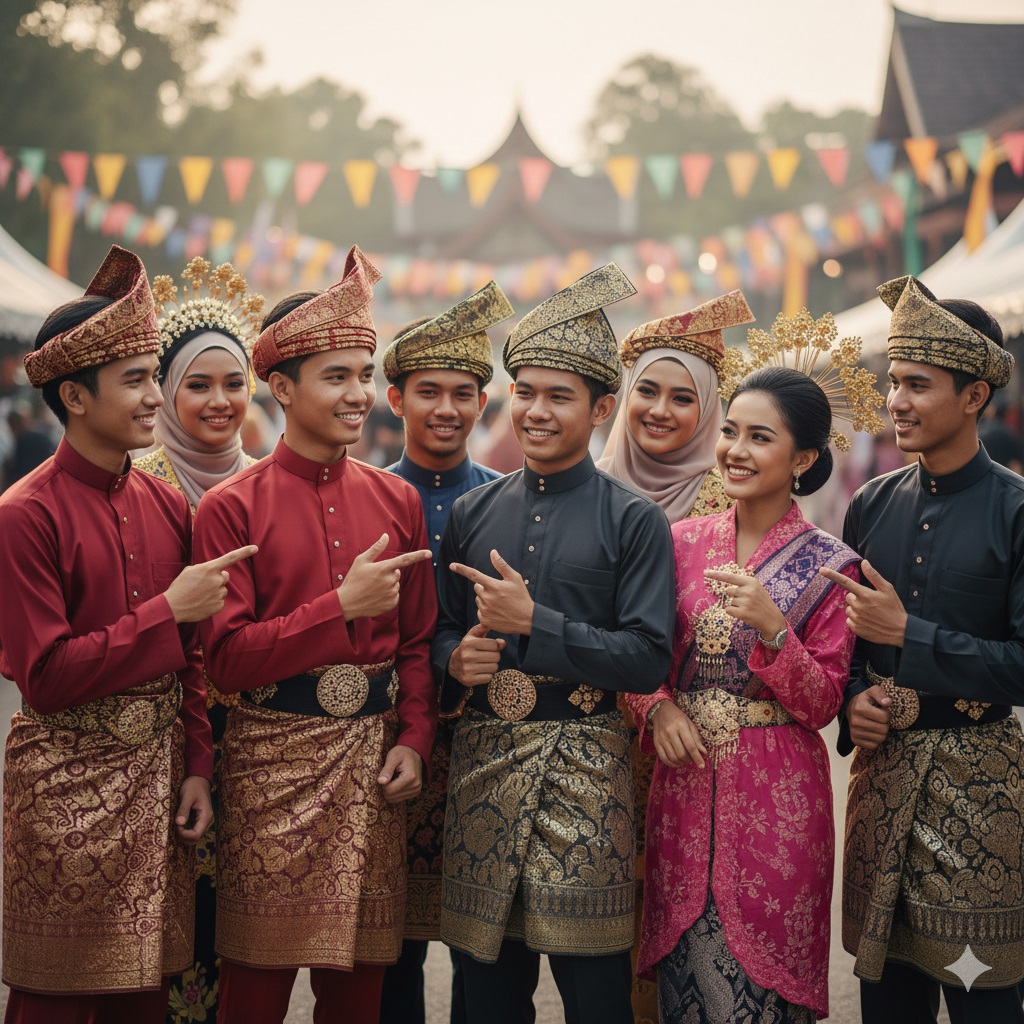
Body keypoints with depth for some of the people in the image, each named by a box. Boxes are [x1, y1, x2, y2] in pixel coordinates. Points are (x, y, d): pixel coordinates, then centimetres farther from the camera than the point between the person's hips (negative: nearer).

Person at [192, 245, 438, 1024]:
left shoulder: (397, 500, 7)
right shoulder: (231, 508, -5)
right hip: (273, 757, -3)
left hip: (373, 758, 4)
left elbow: (418, 639, 12)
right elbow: (227, 658, -11)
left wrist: (414, 740, -1)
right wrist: (341, 604, -19)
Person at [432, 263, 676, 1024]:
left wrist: (533, 625, -16)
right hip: (482, 762, 4)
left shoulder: (635, 521, -2)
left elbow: (649, 657, -10)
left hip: (586, 773, -4)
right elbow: (439, 628, 16)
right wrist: (455, 658, -7)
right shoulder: (472, 513, 11)